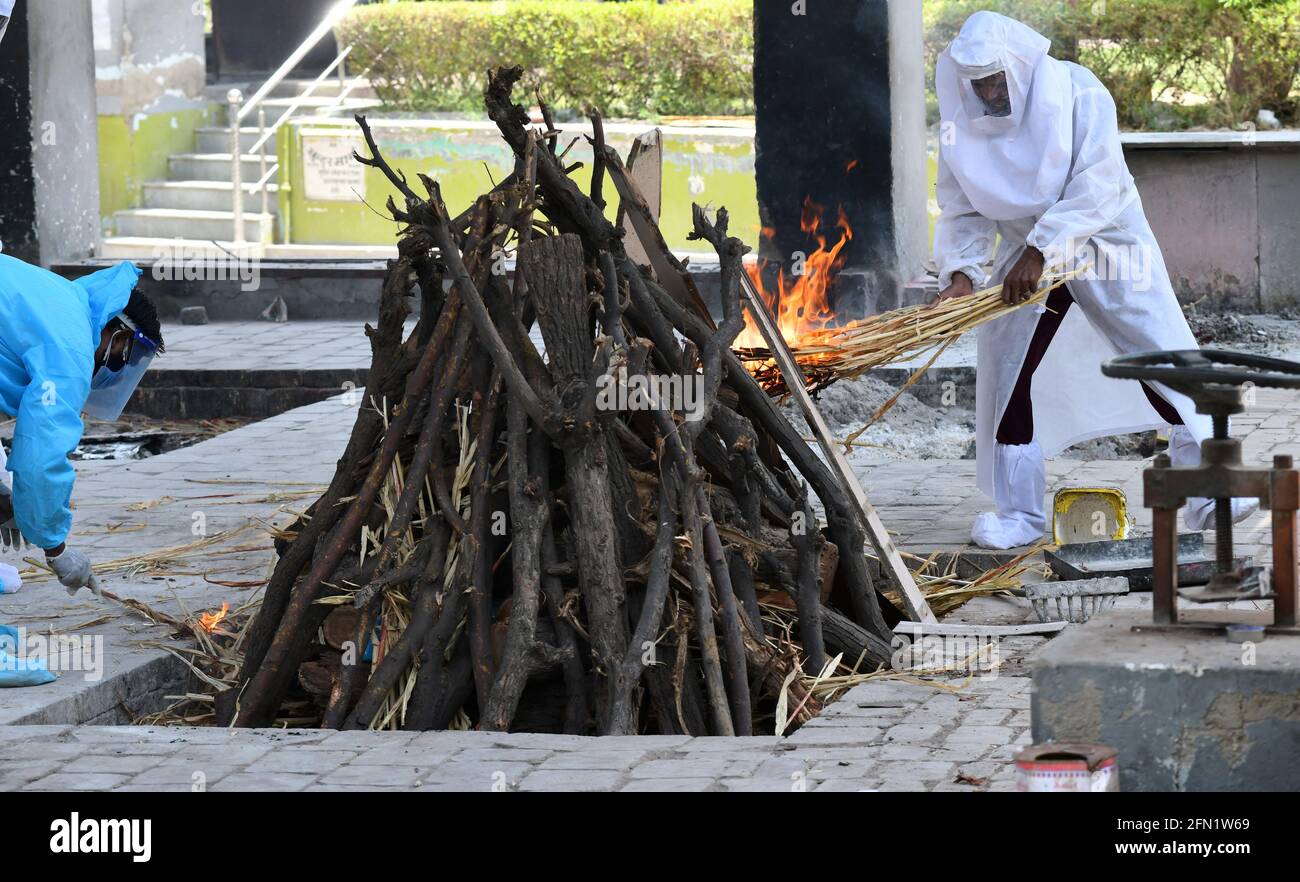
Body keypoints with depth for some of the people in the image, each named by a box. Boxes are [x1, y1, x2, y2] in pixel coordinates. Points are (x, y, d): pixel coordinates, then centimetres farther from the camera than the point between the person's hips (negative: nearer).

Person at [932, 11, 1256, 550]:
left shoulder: (1078, 94, -22)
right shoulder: (962, 121, -10)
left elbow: (1095, 187, -29)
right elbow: (961, 208, -5)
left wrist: (1040, 249, -35)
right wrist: (960, 269, -23)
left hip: (1106, 241, -3)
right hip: (1027, 255, 3)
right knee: (1007, 377, -2)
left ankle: (1208, 496, -2)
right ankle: (1018, 516, 7)